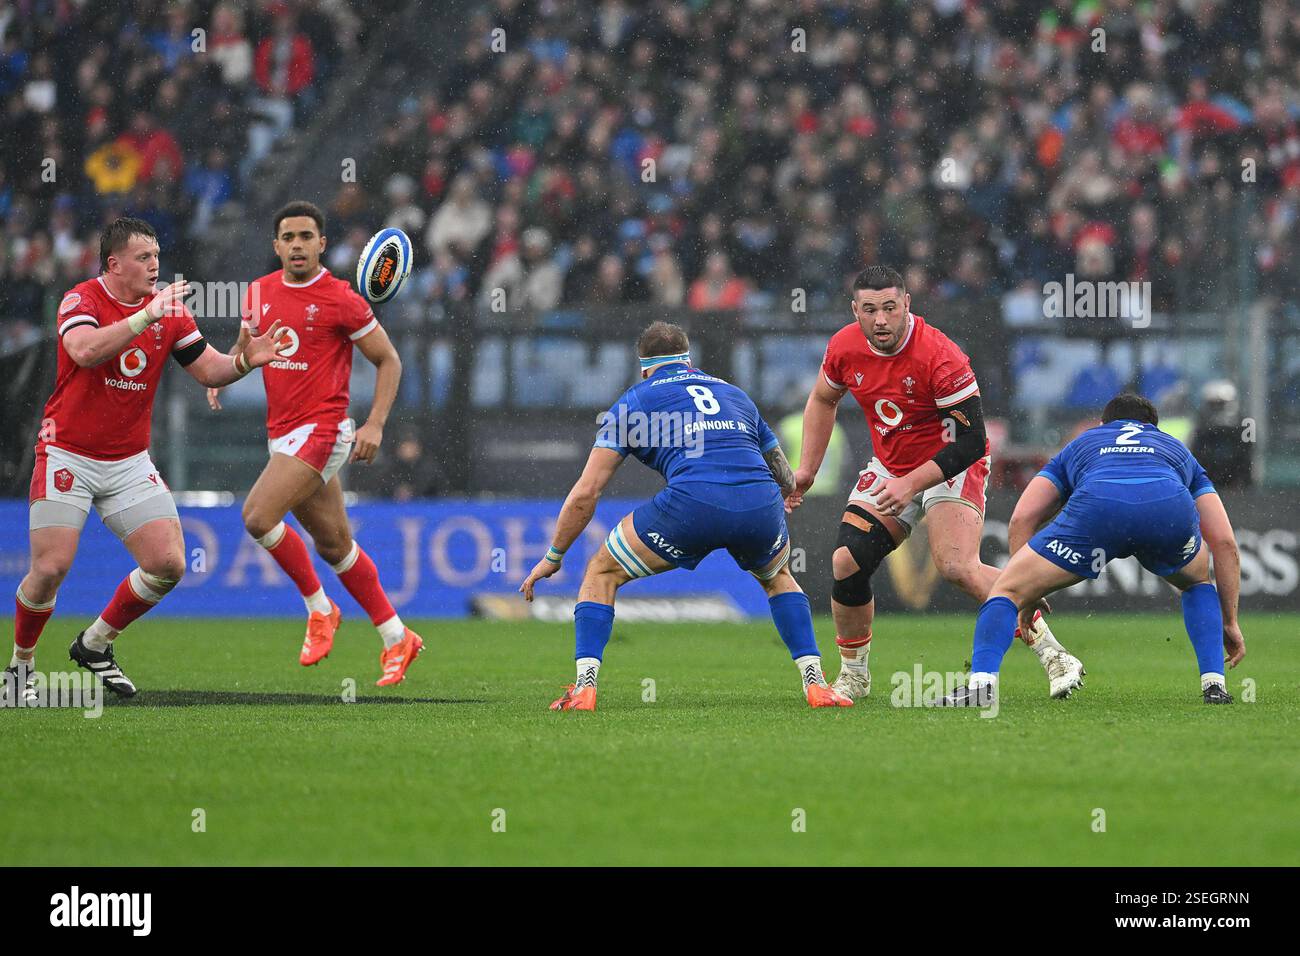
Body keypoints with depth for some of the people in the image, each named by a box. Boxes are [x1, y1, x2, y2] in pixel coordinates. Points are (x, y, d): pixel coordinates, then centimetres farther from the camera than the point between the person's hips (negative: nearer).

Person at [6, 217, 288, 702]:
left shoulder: (168, 308, 4)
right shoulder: (81, 301, -12)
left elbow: (208, 369, 7)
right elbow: (85, 351, -33)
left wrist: (245, 360, -14)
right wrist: (145, 317, -38)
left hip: (130, 462, 5)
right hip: (68, 457, -5)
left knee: (168, 565, -6)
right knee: (51, 568, -13)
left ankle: (95, 644, 15)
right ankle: (21, 663, 11)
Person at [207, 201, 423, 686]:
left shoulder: (340, 299, -9)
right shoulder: (259, 292, 8)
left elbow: (389, 360, -2)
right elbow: (245, 345, 24)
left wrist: (375, 424, -13)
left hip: (322, 431, -7)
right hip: (282, 434, 7)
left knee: (258, 515, -21)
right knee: (333, 542, 11)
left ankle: (319, 607, -5)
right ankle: (396, 638, 20)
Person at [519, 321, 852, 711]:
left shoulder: (634, 401, 22)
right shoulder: (733, 393, 33)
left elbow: (585, 494, 17)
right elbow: (787, 481, 37)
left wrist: (553, 557, 28)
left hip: (691, 503, -3)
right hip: (762, 504, 3)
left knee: (601, 573, 19)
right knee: (777, 576, 37)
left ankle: (584, 687, 5)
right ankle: (815, 682, 22)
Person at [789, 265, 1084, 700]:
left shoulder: (941, 357, -28)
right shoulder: (844, 347, -9)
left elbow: (971, 442, -25)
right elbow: (823, 400, 15)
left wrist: (911, 484, -29)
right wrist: (807, 469, 11)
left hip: (951, 468, -6)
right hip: (889, 467, 6)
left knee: (958, 566, -27)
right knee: (846, 564, -9)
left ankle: (1054, 657, -20)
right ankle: (853, 675, 12)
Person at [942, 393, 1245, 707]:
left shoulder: (1080, 446, 41)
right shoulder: (1177, 450, 43)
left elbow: (1021, 520, 27)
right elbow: (1224, 543, 34)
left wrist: (1027, 594, 36)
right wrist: (1230, 621, 41)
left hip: (1096, 505, -1)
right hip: (1170, 505, 1)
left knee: (1006, 590, 14)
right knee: (1198, 582, 36)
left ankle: (981, 682, -9)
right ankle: (1213, 684, 19)